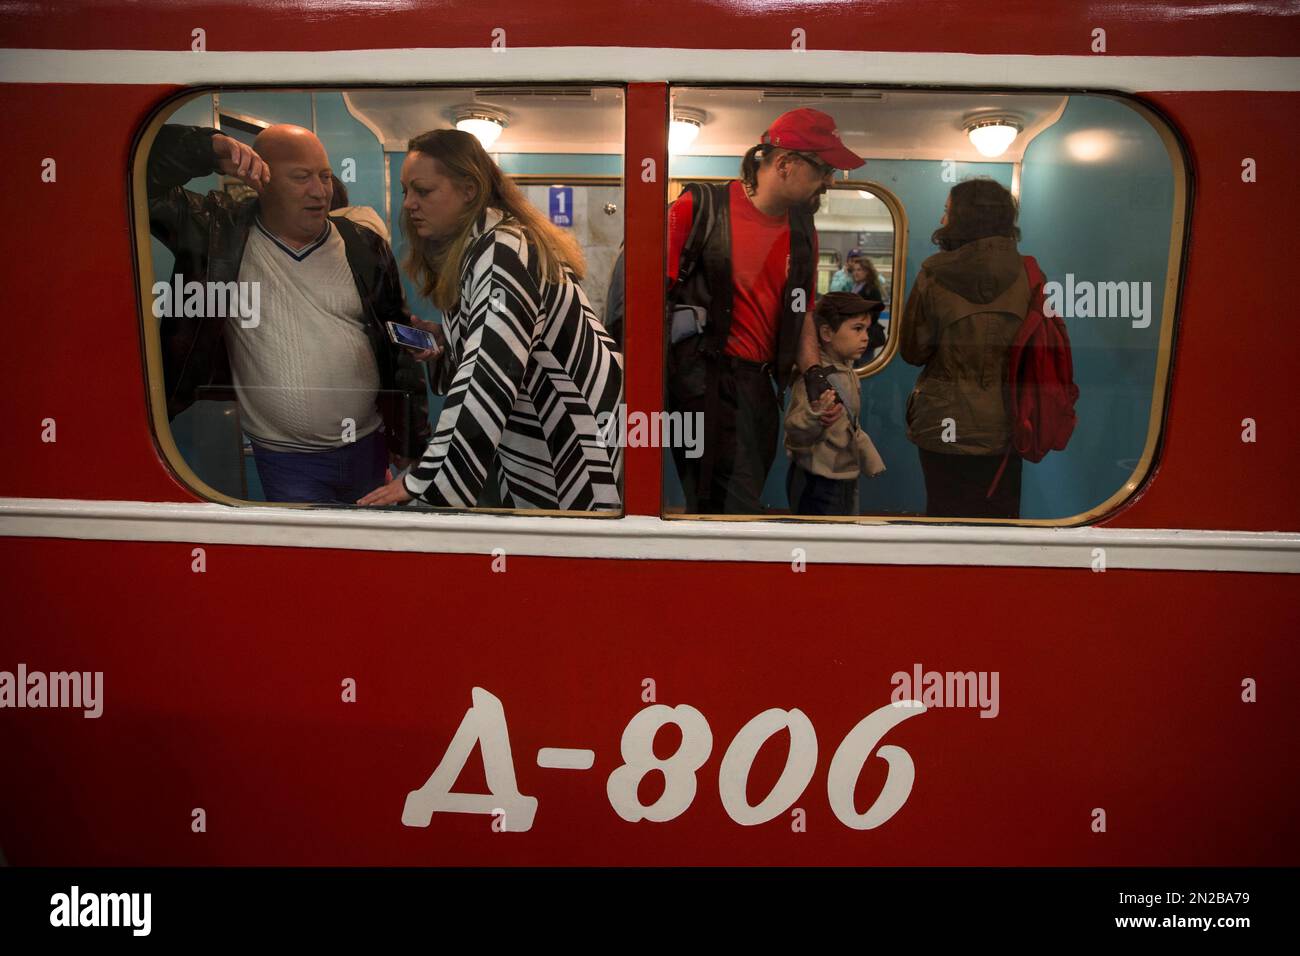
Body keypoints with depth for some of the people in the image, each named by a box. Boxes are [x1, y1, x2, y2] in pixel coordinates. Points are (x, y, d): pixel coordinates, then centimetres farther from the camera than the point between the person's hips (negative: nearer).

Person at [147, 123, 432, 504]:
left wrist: (413, 440, 6)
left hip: (370, 445, 3)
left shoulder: (365, 248, 1)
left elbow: (399, 347, 5)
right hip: (285, 460, -2)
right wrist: (208, 149, -25)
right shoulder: (221, 233, -4)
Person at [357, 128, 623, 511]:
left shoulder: (502, 252, -21)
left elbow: (488, 380, -31)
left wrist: (424, 482, -32)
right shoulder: (464, 250, 8)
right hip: (528, 453, 9)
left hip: (571, 443, -9)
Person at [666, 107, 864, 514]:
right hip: (706, 379, -7)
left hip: (760, 388, 7)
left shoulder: (802, 233, 14)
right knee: (739, 509, -15)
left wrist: (816, 376, 7)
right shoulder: (700, 208, -6)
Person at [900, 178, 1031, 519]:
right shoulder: (1026, 273, -4)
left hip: (944, 424, -2)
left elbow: (913, 350, -4)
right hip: (1001, 429, 2)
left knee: (946, 514, 11)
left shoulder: (935, 275, -10)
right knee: (998, 516, 13)